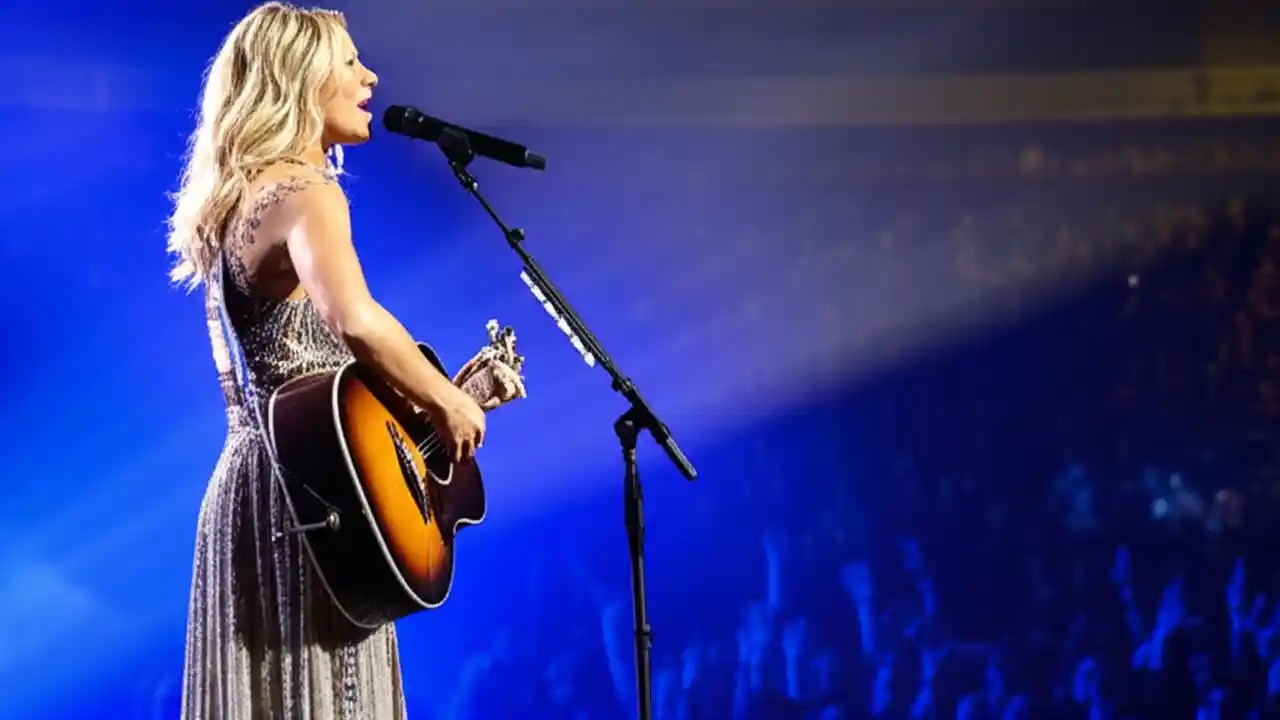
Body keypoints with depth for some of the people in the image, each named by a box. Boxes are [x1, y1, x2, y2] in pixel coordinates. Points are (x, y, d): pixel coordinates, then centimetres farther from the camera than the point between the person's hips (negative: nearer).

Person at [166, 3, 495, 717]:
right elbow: (355, 323, -32)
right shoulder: (305, 190, -12)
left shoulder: (242, 193, 17)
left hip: (260, 479, 10)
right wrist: (448, 402, -17)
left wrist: (440, 391, 23)